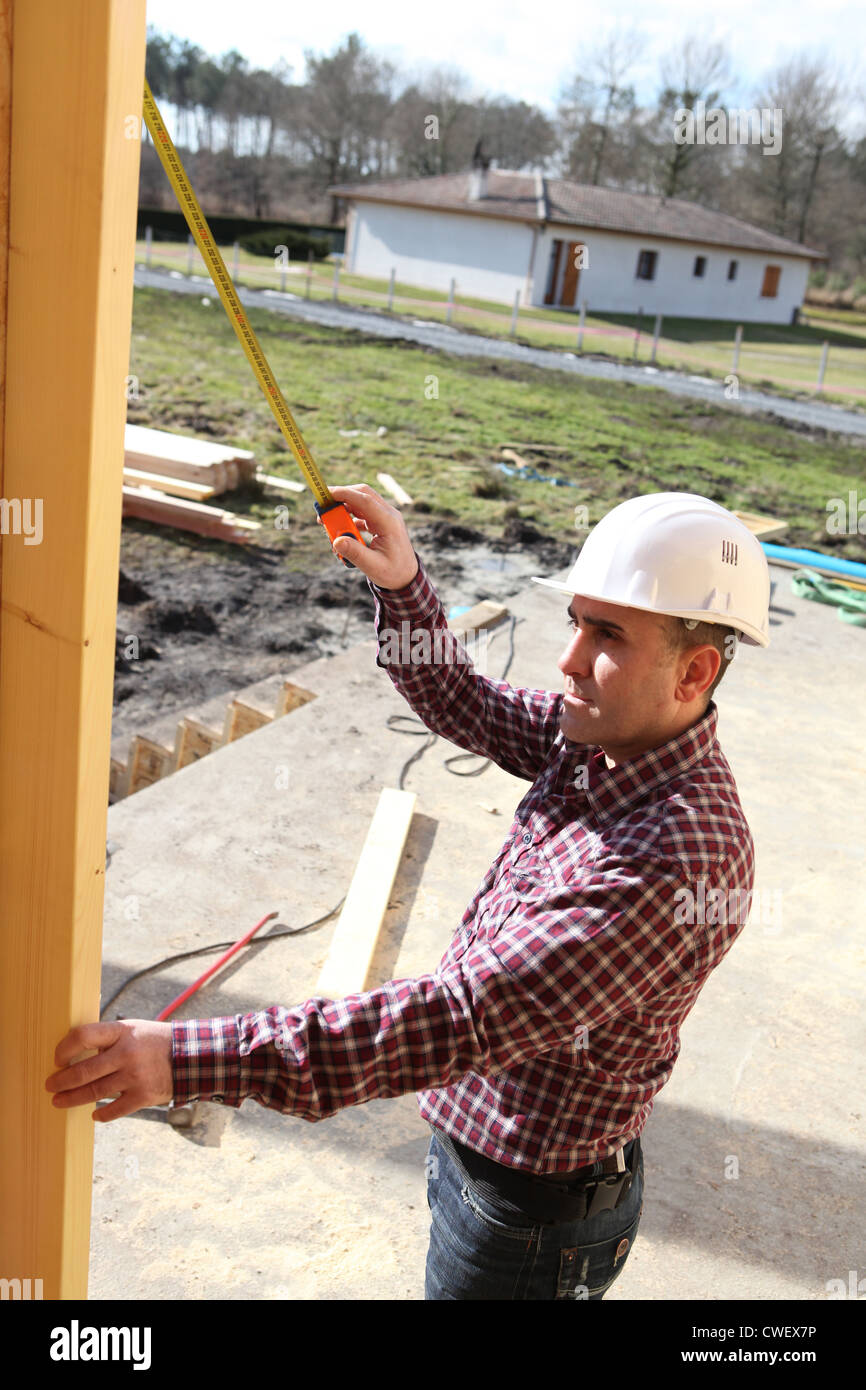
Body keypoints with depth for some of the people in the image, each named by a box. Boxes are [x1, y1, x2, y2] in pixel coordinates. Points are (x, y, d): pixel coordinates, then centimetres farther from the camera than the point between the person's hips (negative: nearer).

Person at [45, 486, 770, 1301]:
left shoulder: (672, 858, -36)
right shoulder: (604, 740, -8)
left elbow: (467, 1018, -41)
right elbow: (463, 706, 7)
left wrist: (191, 1061, -44)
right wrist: (402, 585, -12)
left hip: (529, 1212, -8)